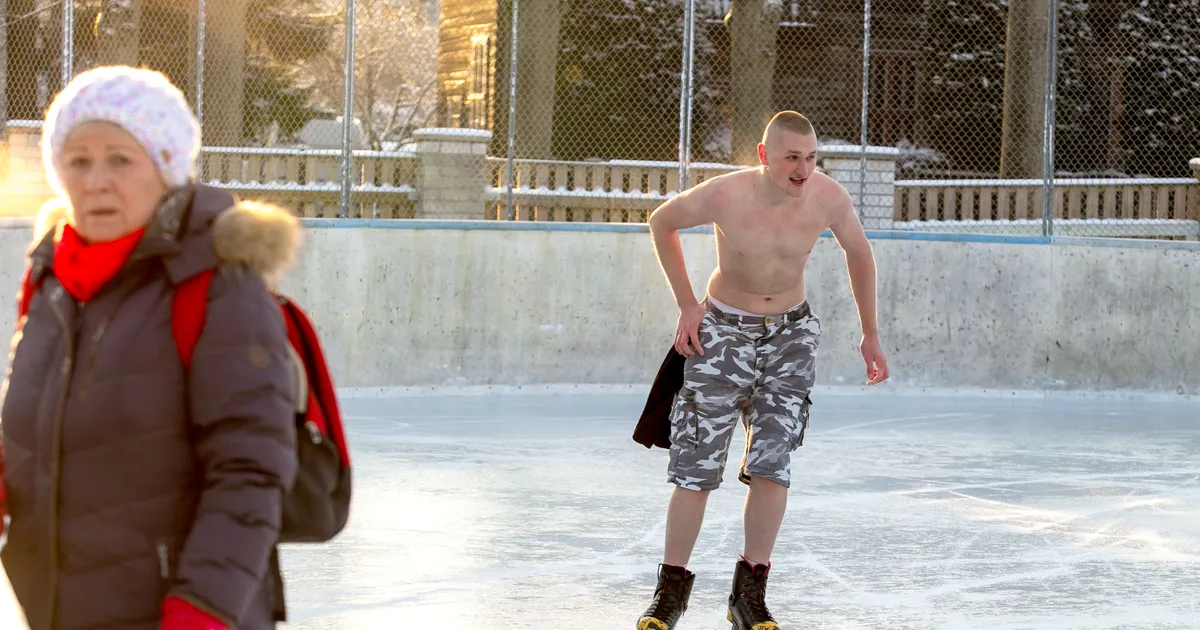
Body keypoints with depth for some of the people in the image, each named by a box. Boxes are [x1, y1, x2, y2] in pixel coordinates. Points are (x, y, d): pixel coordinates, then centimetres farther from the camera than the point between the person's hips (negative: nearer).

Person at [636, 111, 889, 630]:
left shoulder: (828, 197, -16)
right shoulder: (726, 195, -22)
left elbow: (858, 251, 6)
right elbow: (662, 222, -2)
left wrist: (870, 333, 11)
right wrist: (687, 305, -2)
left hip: (790, 334, 2)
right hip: (724, 332, -1)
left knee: (771, 466, -8)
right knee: (695, 469, -1)